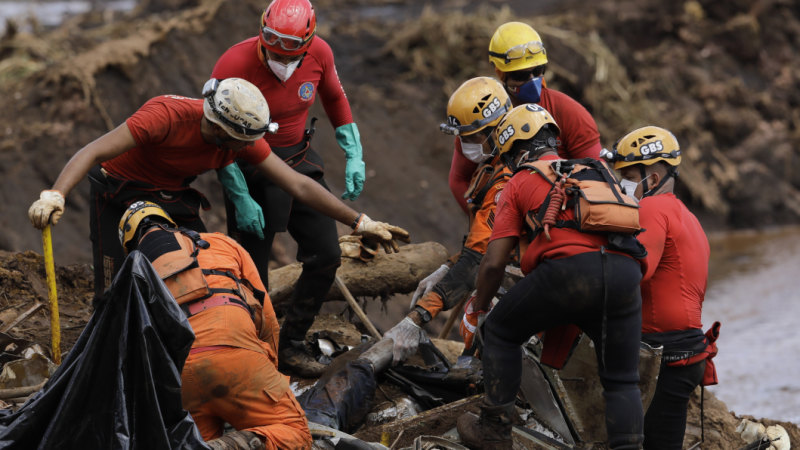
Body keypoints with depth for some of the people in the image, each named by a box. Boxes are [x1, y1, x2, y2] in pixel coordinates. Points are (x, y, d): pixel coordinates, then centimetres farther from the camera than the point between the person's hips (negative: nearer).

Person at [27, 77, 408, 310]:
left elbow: (298, 185, -10)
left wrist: (360, 223, -12)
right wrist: (54, 196, -55)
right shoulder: (168, 115, -36)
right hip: (119, 194, -5)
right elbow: (94, 152, -40)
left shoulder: (244, 139, -18)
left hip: (173, 197, 5)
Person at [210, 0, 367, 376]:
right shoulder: (234, 66, -26)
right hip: (250, 167, -5)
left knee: (326, 256, 2)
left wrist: (354, 156, 6)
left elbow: (335, 98, 9)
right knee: (252, 268, -3)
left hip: (299, 160, 5)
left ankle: (291, 345, 16)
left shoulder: (319, 54, -13)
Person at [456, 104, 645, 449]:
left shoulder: (520, 183, 18)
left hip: (569, 266, -4)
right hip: (624, 273, 4)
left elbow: (494, 262, 14)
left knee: (500, 332, 20)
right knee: (621, 381, 16)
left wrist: (478, 309, 31)